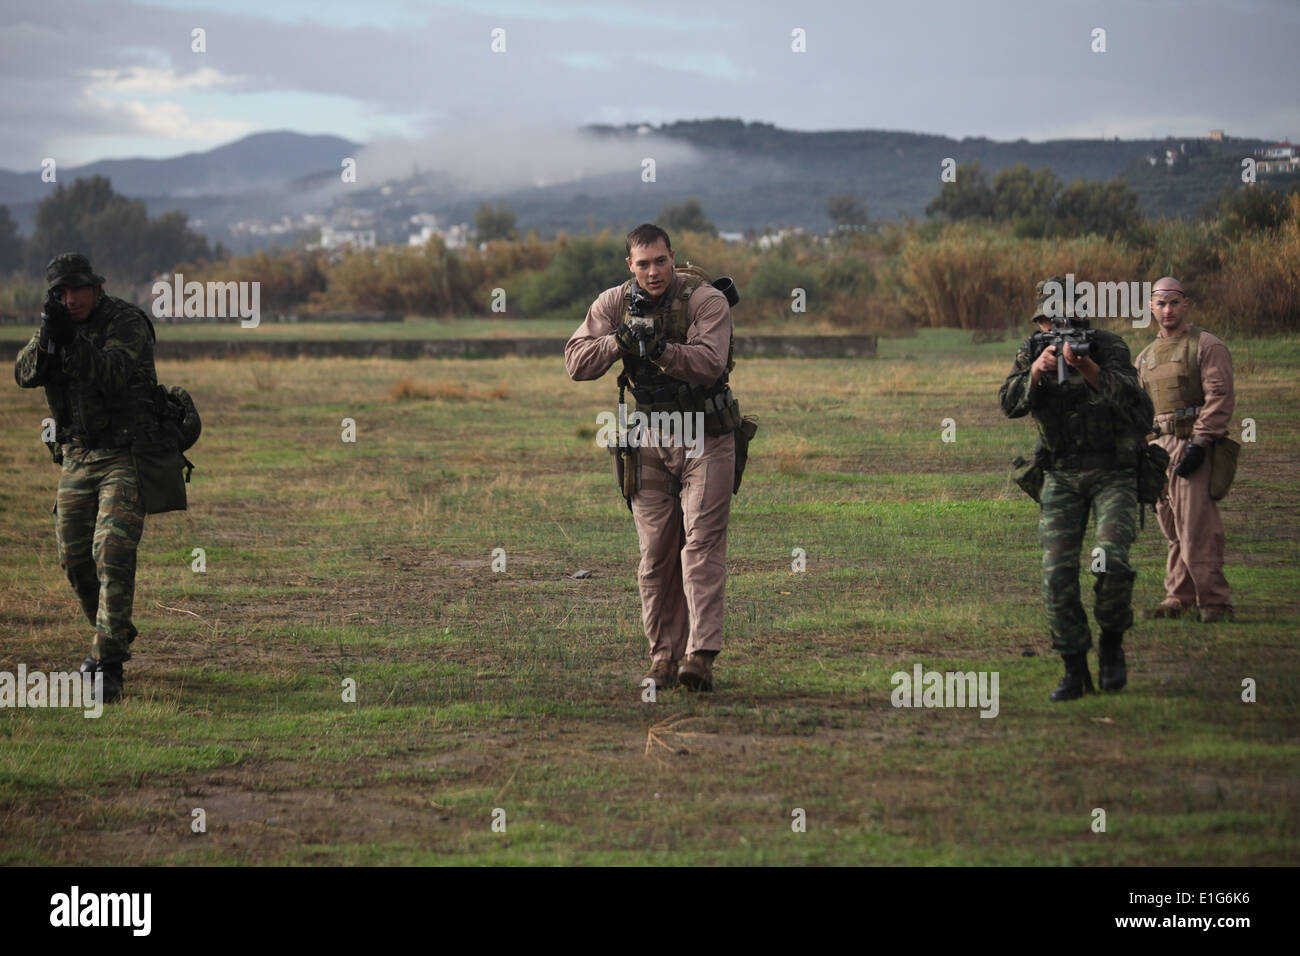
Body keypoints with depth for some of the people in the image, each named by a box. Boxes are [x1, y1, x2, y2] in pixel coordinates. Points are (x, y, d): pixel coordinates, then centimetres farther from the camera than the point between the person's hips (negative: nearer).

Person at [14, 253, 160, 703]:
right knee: (75, 558, 10)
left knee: (112, 554, -18)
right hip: (76, 458, 6)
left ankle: (108, 666, -19)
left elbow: (111, 373, -27)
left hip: (124, 458, -6)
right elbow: (26, 373, -7)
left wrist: (72, 340, -37)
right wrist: (47, 339, -25)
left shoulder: (126, 323, -11)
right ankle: (114, 638, 33)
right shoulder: (54, 326, 7)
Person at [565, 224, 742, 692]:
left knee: (701, 545, -12)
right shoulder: (614, 303, 1)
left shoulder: (706, 301, -11)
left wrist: (661, 349, -36)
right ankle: (664, 656, 9)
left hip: (705, 438, -4)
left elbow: (709, 363, -24)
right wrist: (620, 341, -21)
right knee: (656, 553, 3)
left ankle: (700, 656, -19)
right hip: (650, 442, 4)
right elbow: (576, 363, -5)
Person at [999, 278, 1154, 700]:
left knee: (1111, 563, -21)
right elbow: (1011, 404, -15)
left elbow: (1125, 393, -29)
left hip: (1113, 471, -3)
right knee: (1058, 573, -8)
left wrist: (1085, 366, -43)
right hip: (1062, 477, 3)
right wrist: (1036, 372, -33)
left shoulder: (1108, 346, -12)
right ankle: (1075, 671, 1)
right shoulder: (1032, 351, -2)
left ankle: (1111, 644, 4)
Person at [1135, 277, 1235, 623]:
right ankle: (1179, 599, 14)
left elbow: (1220, 397, -12)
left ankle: (1215, 603, -10)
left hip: (1192, 446, -7)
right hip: (1159, 448, 7)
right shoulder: (1146, 357, 19)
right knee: (1173, 532, 8)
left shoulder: (1207, 346, -3)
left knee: (1197, 529, -12)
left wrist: (1199, 444, -19)